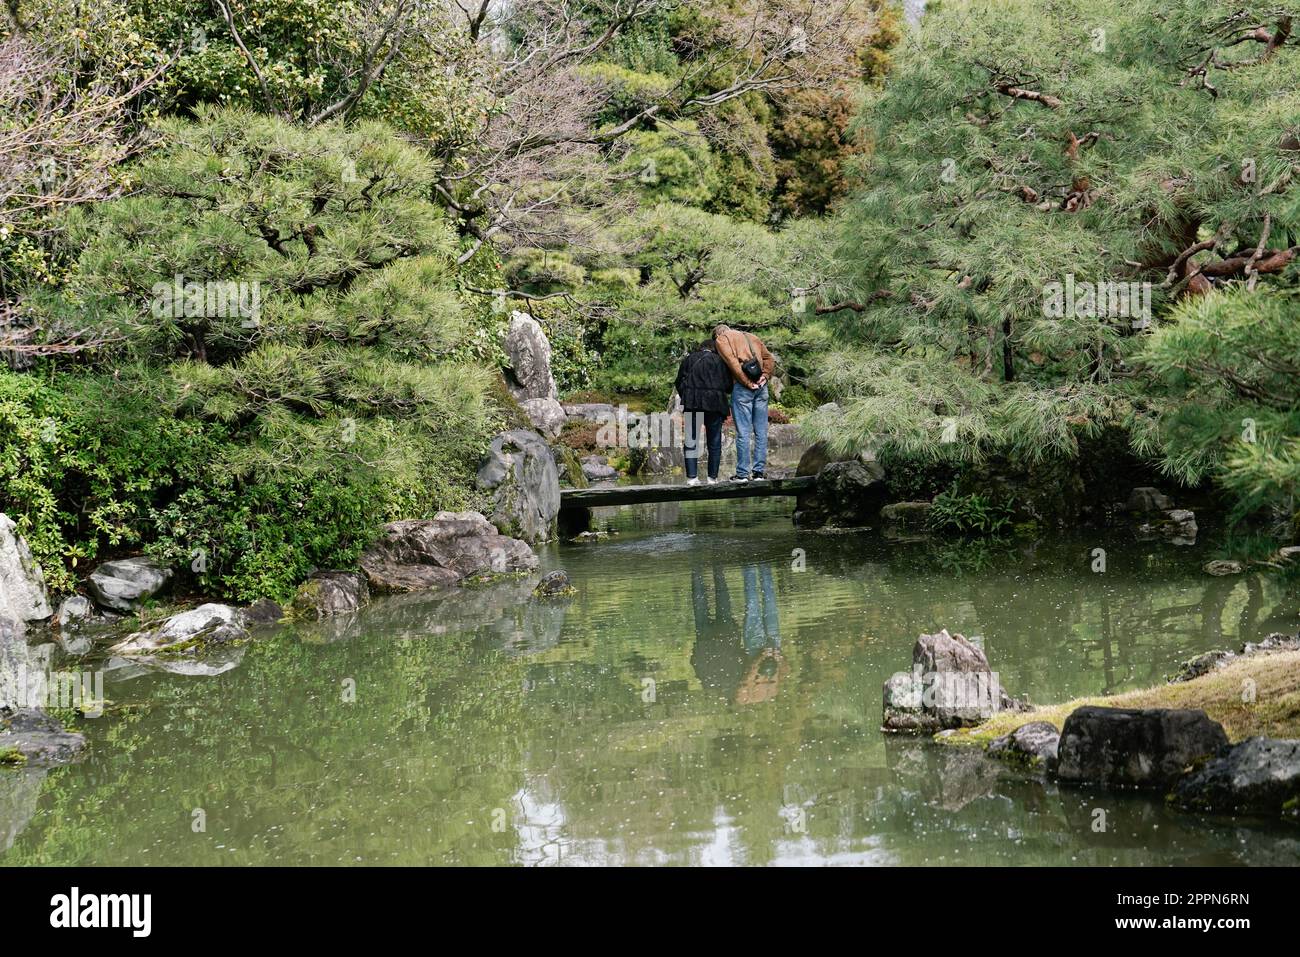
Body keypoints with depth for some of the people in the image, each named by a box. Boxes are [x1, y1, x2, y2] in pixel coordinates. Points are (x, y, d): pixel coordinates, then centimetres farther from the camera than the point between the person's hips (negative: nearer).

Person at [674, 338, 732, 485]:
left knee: (691, 440, 1)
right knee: (714, 442, 7)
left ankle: (692, 477, -8)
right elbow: (728, 385, 4)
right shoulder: (720, 361, 11)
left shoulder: (689, 359, 15)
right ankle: (713, 477, 7)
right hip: (715, 404, 0)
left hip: (693, 402, 0)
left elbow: (679, 382, 11)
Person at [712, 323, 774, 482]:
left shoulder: (721, 339, 6)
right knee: (761, 432, 6)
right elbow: (769, 358, 16)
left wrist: (747, 383, -11)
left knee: (743, 432, -5)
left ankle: (742, 473, -4)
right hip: (761, 387, 5)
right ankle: (760, 472, 7)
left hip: (742, 387, -5)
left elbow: (732, 362, -9)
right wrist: (765, 376, 4)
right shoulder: (752, 337, 24)